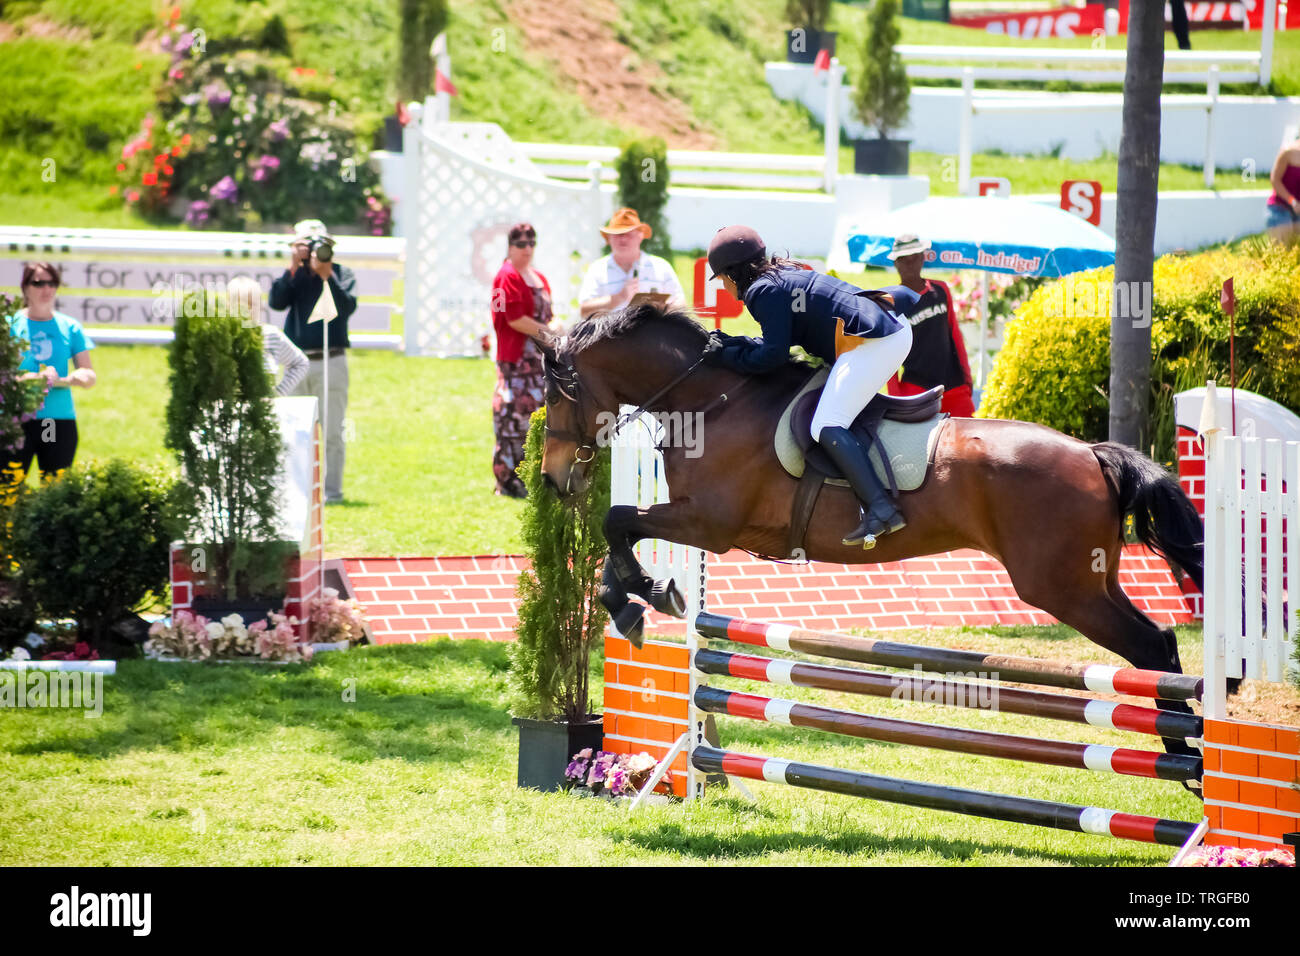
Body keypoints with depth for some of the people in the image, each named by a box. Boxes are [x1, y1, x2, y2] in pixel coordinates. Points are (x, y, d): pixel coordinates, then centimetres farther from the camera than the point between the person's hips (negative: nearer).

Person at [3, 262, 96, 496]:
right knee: (9, 486, -10)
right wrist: (25, 379, -18)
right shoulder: (11, 324, 5)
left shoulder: (70, 328, 11)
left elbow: (89, 376, 9)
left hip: (60, 420, 2)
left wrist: (61, 380, -12)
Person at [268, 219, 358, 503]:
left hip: (331, 362, -3)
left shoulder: (341, 274, 3)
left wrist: (326, 276, -20)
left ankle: (332, 490, 0)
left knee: (332, 431, -4)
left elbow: (347, 307, -13)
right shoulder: (295, 275, 9)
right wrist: (293, 267, -14)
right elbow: (276, 301, -8)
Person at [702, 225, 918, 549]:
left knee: (827, 427, -17)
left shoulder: (764, 292, -6)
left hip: (871, 343, -11)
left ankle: (880, 509, -31)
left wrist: (727, 357, 0)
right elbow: (781, 341, 24)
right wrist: (732, 343, 23)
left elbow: (773, 355, -11)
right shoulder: (786, 277, 23)